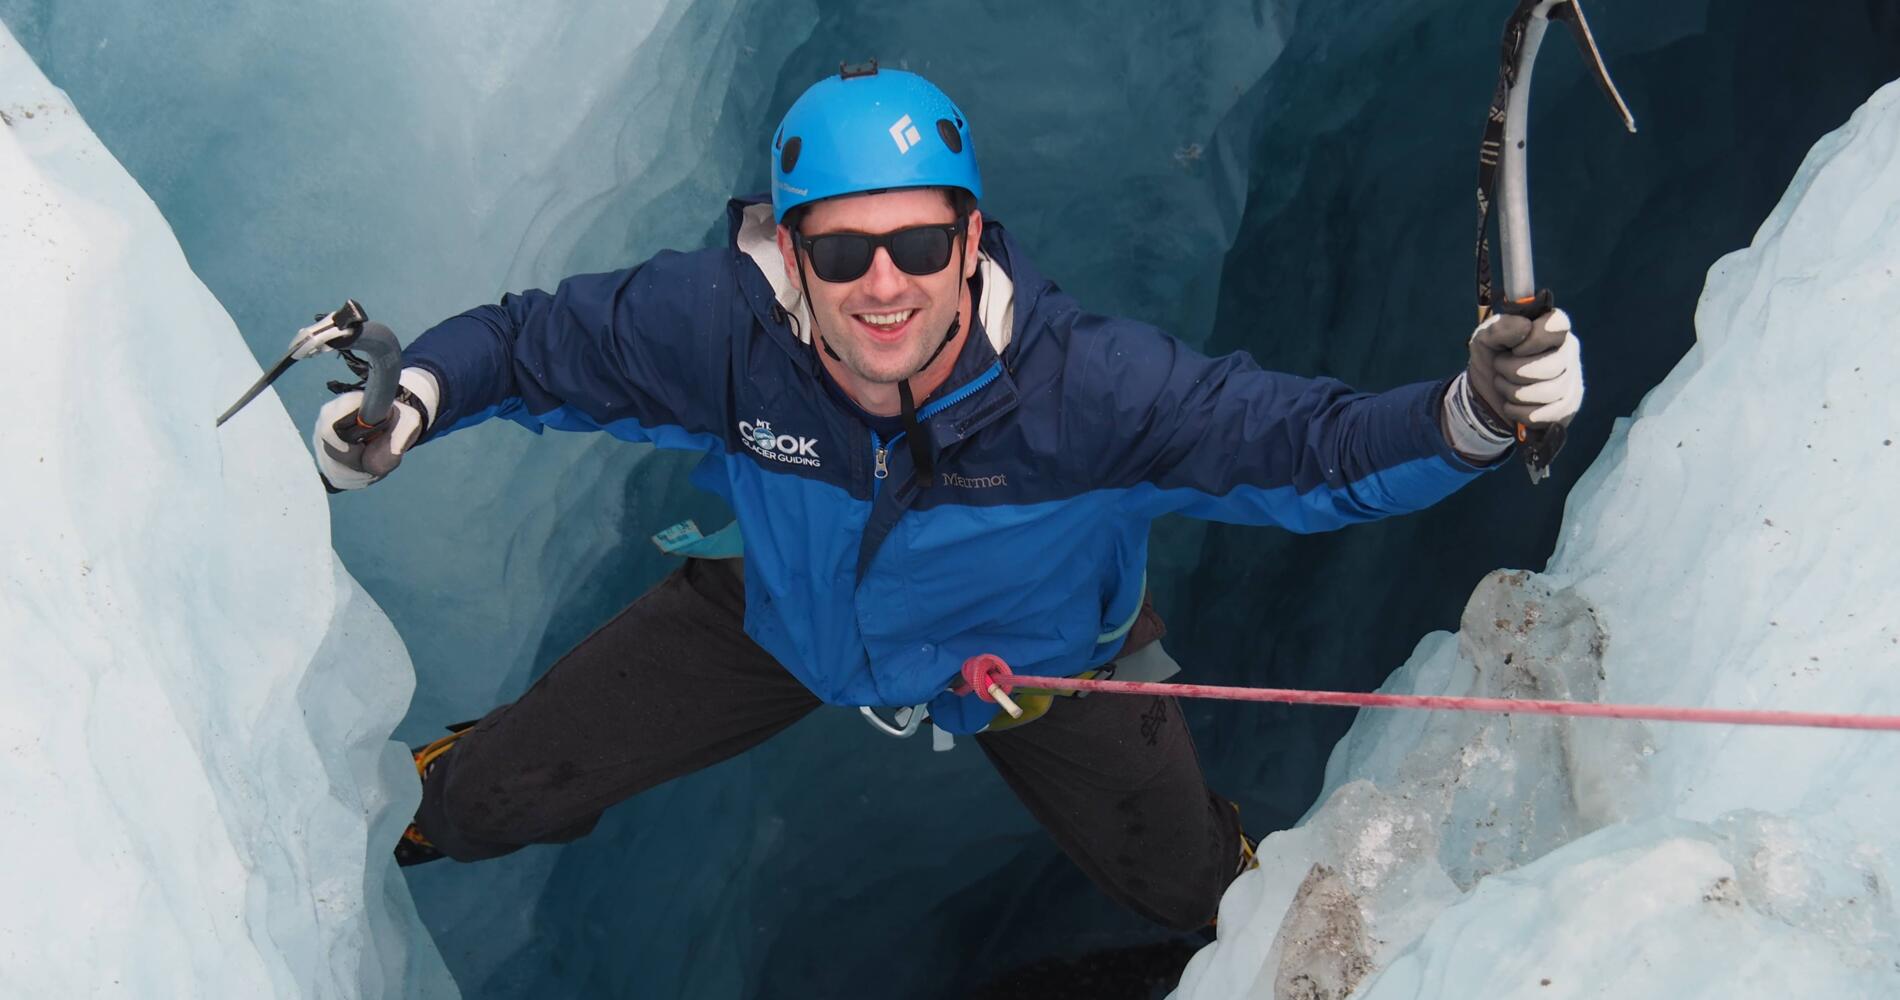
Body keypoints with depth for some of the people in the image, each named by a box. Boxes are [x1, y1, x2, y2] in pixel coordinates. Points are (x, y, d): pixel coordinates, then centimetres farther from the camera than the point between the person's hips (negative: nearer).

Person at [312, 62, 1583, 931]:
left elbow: (1315, 443, -39)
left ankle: (1240, 878, 59)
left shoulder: (1086, 385, -42)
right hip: (785, 617, 1)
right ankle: (436, 802, 46)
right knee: (501, 797, 4)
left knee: (1190, 891, 17)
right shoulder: (717, 326, -37)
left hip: (1038, 652, 0)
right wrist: (416, 395, -38)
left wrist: (1469, 415, -58)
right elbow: (529, 338, -19)